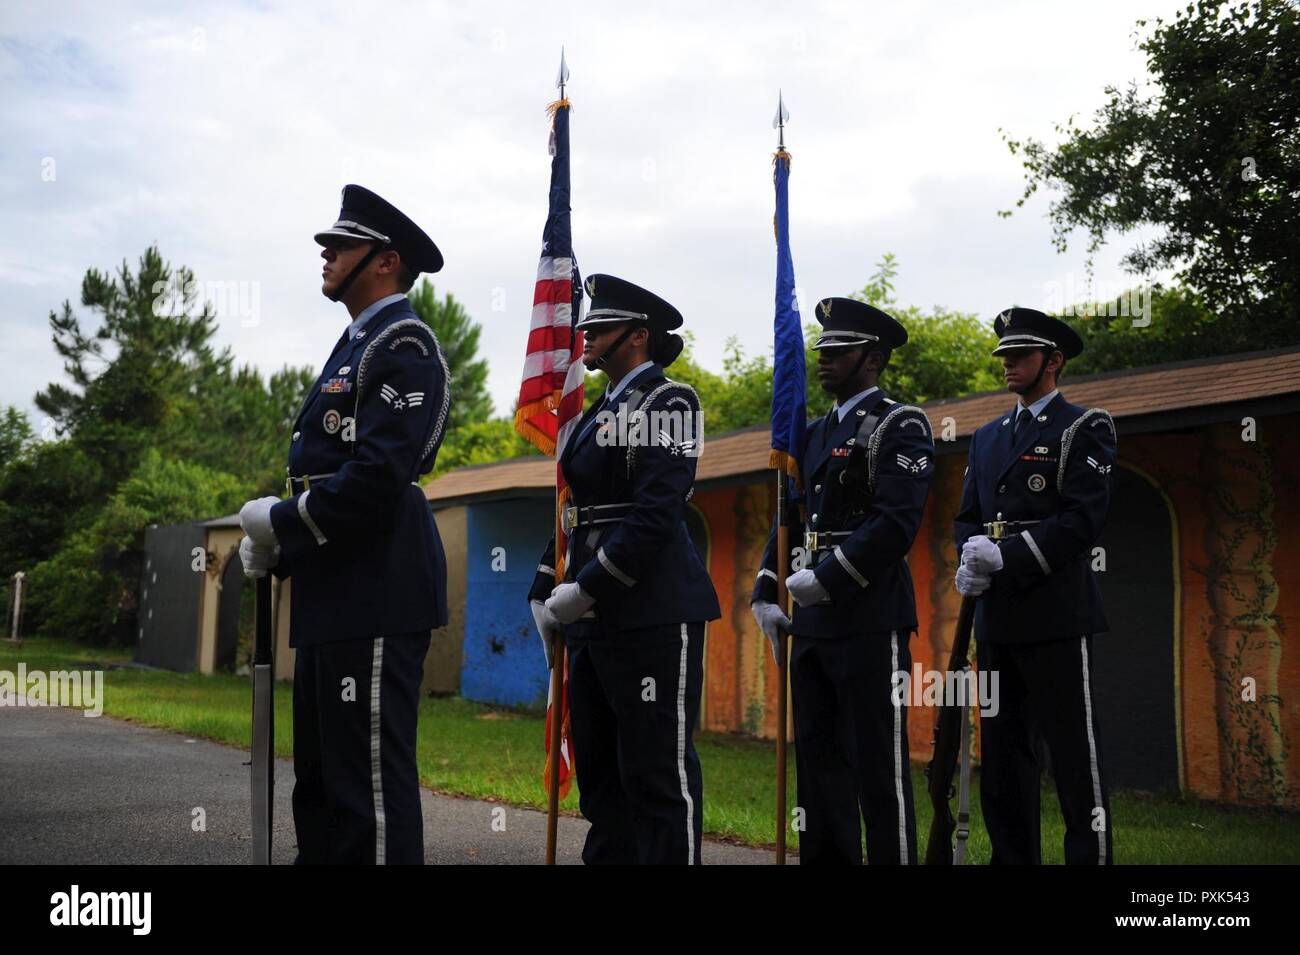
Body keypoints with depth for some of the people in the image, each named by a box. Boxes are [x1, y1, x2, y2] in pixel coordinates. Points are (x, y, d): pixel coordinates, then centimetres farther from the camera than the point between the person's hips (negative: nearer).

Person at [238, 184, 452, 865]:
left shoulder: (404, 344, -9)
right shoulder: (357, 344, 22)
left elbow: (379, 475, -21)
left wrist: (278, 522, -10)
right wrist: (276, 547, 9)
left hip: (376, 597, -10)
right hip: (334, 599, 11)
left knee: (370, 783, -6)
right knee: (319, 782, 16)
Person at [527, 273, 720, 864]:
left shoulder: (667, 401, -7)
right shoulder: (600, 412, 19)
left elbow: (656, 513, -18)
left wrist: (585, 588, -18)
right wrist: (544, 595, 12)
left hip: (652, 613, -9)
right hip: (595, 616, 9)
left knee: (658, 771, -4)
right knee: (598, 768, 14)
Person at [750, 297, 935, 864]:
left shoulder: (900, 425, -5)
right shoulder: (816, 433, 18)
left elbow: (896, 522, -17)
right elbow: (789, 519, 20)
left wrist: (826, 579, -18)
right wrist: (765, 593, 10)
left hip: (870, 618, -8)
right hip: (813, 623, 8)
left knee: (879, 766, -3)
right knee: (818, 760, 12)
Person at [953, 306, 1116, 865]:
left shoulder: (1085, 429, 0)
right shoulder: (987, 437, 20)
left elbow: (1084, 519, -11)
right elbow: (967, 519, 17)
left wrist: (1008, 554, -17)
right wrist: (971, 560, -4)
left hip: (1056, 614, -6)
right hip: (997, 618, 7)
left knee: (1074, 755, -4)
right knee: (1002, 756, 10)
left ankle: (1090, 856, 3)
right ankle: (1012, 858, 18)